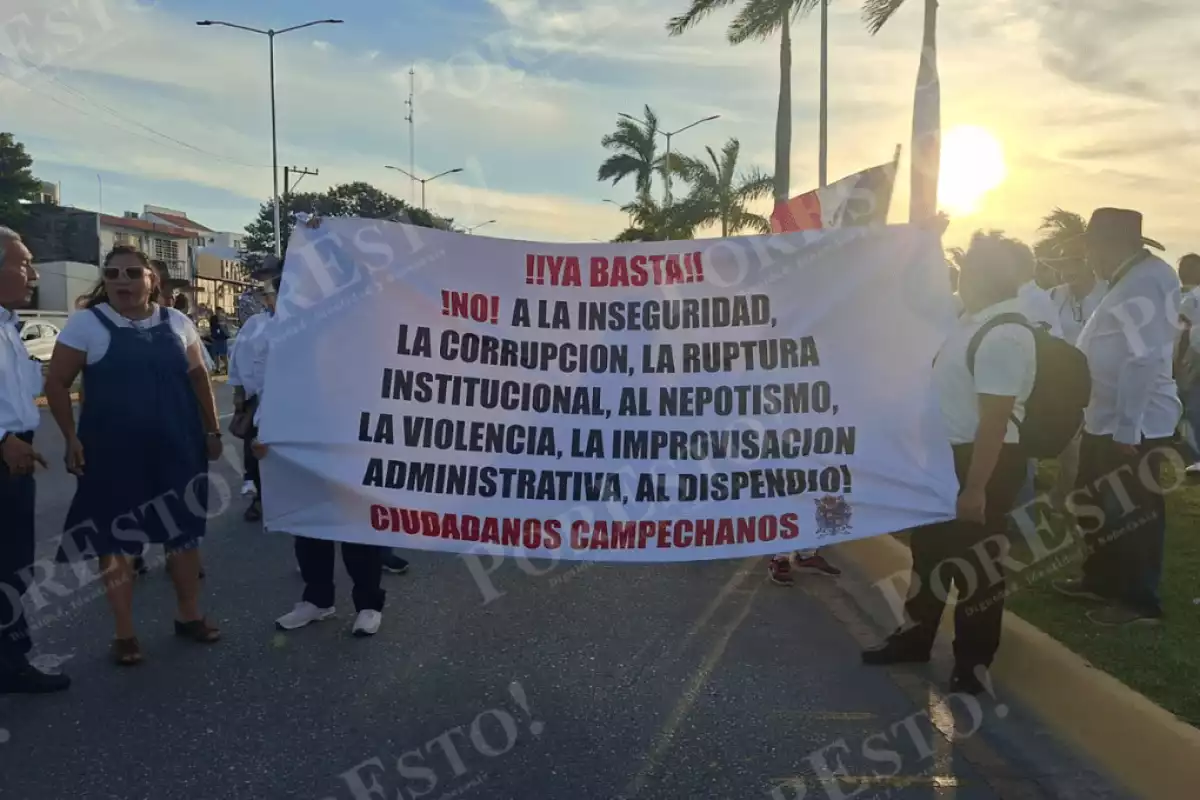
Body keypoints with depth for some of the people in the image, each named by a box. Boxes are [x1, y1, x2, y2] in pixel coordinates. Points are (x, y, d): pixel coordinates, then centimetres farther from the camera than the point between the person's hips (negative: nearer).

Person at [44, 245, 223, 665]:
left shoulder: (176, 323, 5)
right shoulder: (86, 324, -4)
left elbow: (199, 378, 12)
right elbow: (57, 384, -1)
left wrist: (211, 430, 9)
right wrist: (72, 438, -8)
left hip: (177, 447, 3)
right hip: (113, 451, -3)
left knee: (185, 529, 11)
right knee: (116, 537, 5)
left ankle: (189, 616, 28)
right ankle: (124, 632, 18)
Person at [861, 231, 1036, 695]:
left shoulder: (1003, 336, -24)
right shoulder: (973, 319, 4)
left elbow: (995, 419, -26)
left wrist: (975, 488, -26)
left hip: (985, 460, -10)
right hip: (950, 453, 10)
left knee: (972, 562, 7)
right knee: (931, 547, 21)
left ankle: (972, 663, 28)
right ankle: (915, 638, 40)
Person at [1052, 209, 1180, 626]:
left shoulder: (1149, 280, -17)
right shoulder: (1129, 281, 14)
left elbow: (1142, 360, -23)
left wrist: (1127, 429, -24)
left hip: (1135, 427, -9)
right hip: (1105, 421, 9)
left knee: (1132, 516, 4)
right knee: (1096, 507, 18)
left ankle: (1139, 599, 19)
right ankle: (1101, 579, 34)